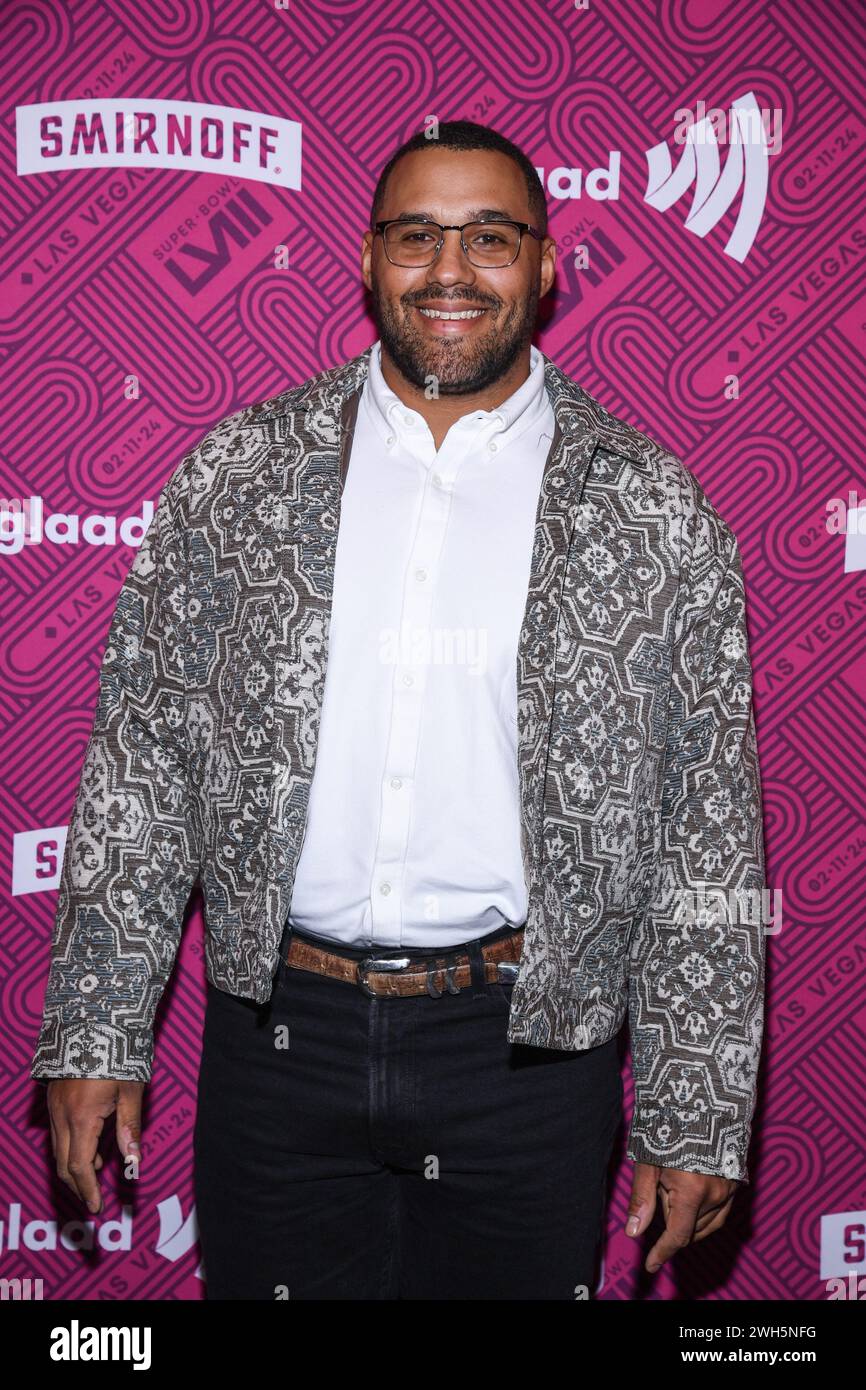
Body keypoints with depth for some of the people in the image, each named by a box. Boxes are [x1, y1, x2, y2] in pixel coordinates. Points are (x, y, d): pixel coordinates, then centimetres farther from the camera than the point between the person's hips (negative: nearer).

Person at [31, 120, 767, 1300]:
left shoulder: (652, 507, -3)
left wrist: (697, 1116, -3)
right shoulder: (237, 473, 1)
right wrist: (95, 1034, 0)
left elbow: (709, 826, -2)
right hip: (279, 1030, 1)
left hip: (529, 1039, -1)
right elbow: (144, 755, 3)